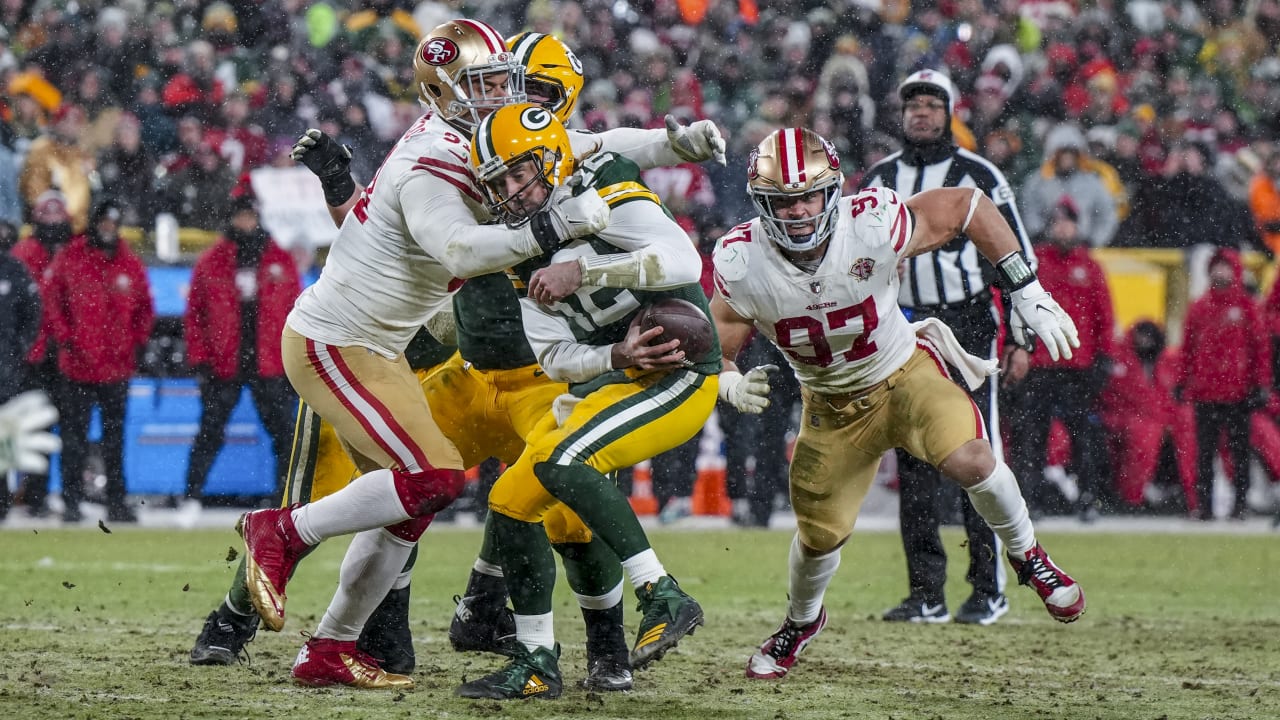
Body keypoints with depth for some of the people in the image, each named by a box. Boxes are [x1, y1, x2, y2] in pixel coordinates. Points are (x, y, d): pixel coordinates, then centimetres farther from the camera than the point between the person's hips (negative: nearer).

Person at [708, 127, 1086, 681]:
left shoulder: (873, 225, -29)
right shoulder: (742, 264, -24)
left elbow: (971, 206, -15)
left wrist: (1028, 293, -15)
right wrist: (729, 382, -35)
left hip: (904, 371, -2)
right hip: (832, 406, 2)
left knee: (968, 459, -28)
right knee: (819, 536, 6)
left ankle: (1026, 556, 1)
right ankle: (801, 622, 41)